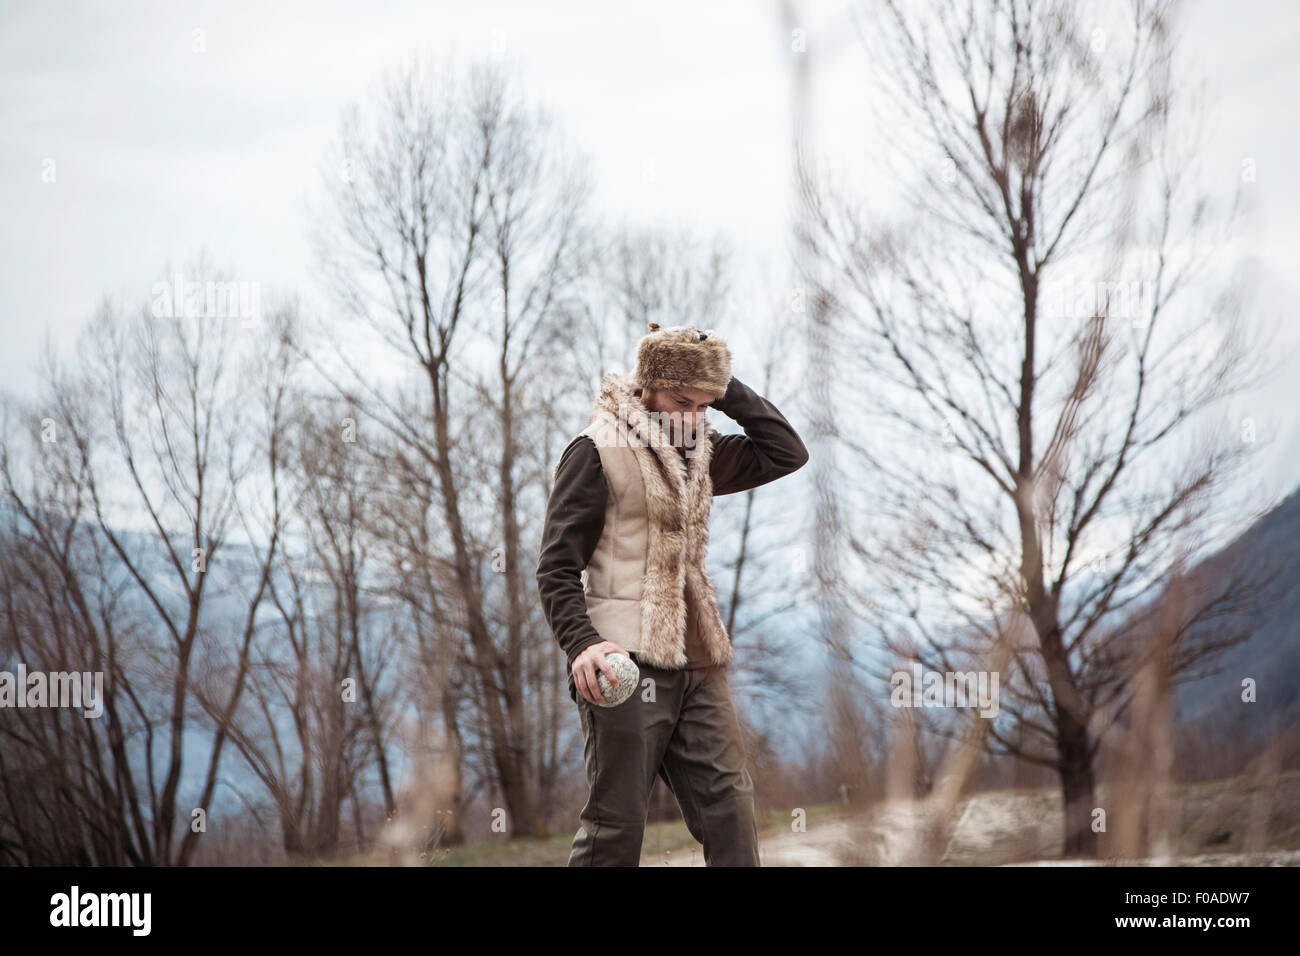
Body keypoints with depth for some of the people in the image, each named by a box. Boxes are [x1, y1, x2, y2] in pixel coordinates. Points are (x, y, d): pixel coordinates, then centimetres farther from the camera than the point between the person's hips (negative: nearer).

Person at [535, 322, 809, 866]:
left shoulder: (697, 453, 17)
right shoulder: (598, 450, -4)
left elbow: (786, 453, 18)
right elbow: (557, 567, -7)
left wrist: (723, 389, 9)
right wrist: (581, 642, -23)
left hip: (695, 661, 7)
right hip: (626, 661, -7)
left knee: (729, 811, 1)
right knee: (617, 821, -6)